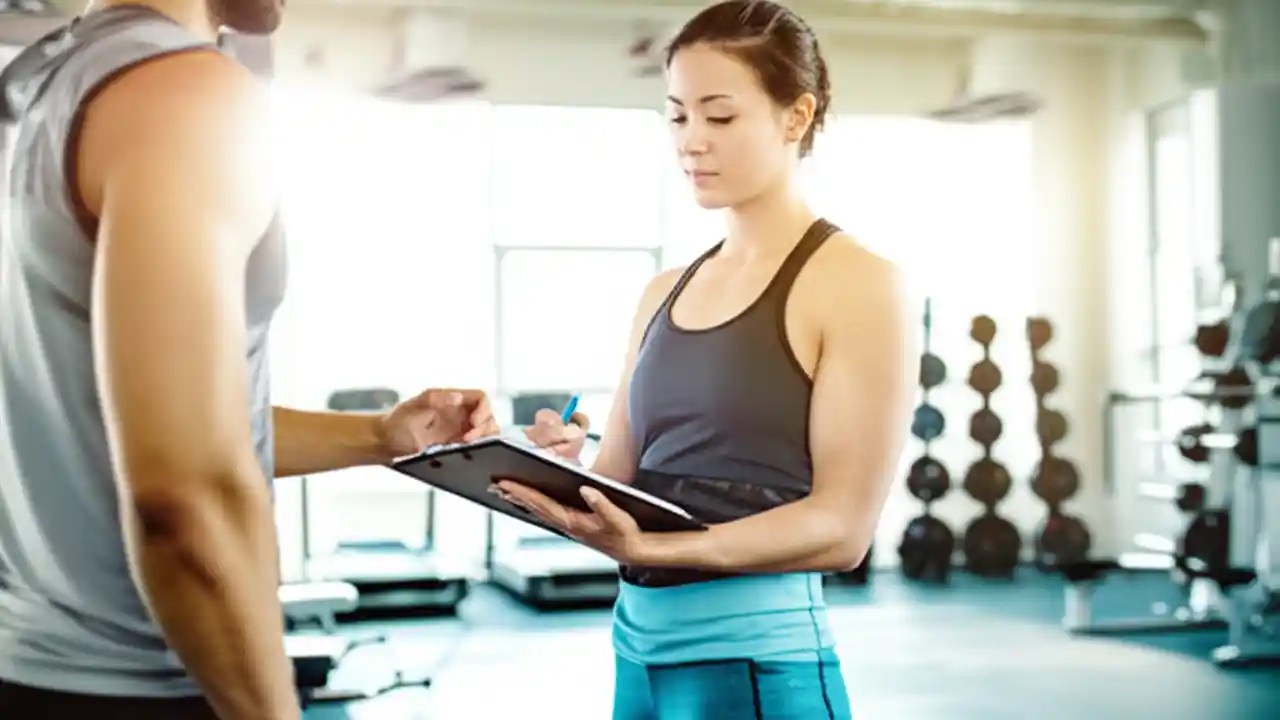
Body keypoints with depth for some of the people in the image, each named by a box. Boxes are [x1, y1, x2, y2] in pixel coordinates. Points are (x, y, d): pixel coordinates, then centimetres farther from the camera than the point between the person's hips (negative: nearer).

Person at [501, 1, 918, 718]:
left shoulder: (862, 284, -7)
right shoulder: (664, 293, 11)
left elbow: (843, 524, -14)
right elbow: (622, 486, 10)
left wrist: (653, 547, -25)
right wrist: (567, 474, -12)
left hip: (757, 655, -6)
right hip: (638, 643, 6)